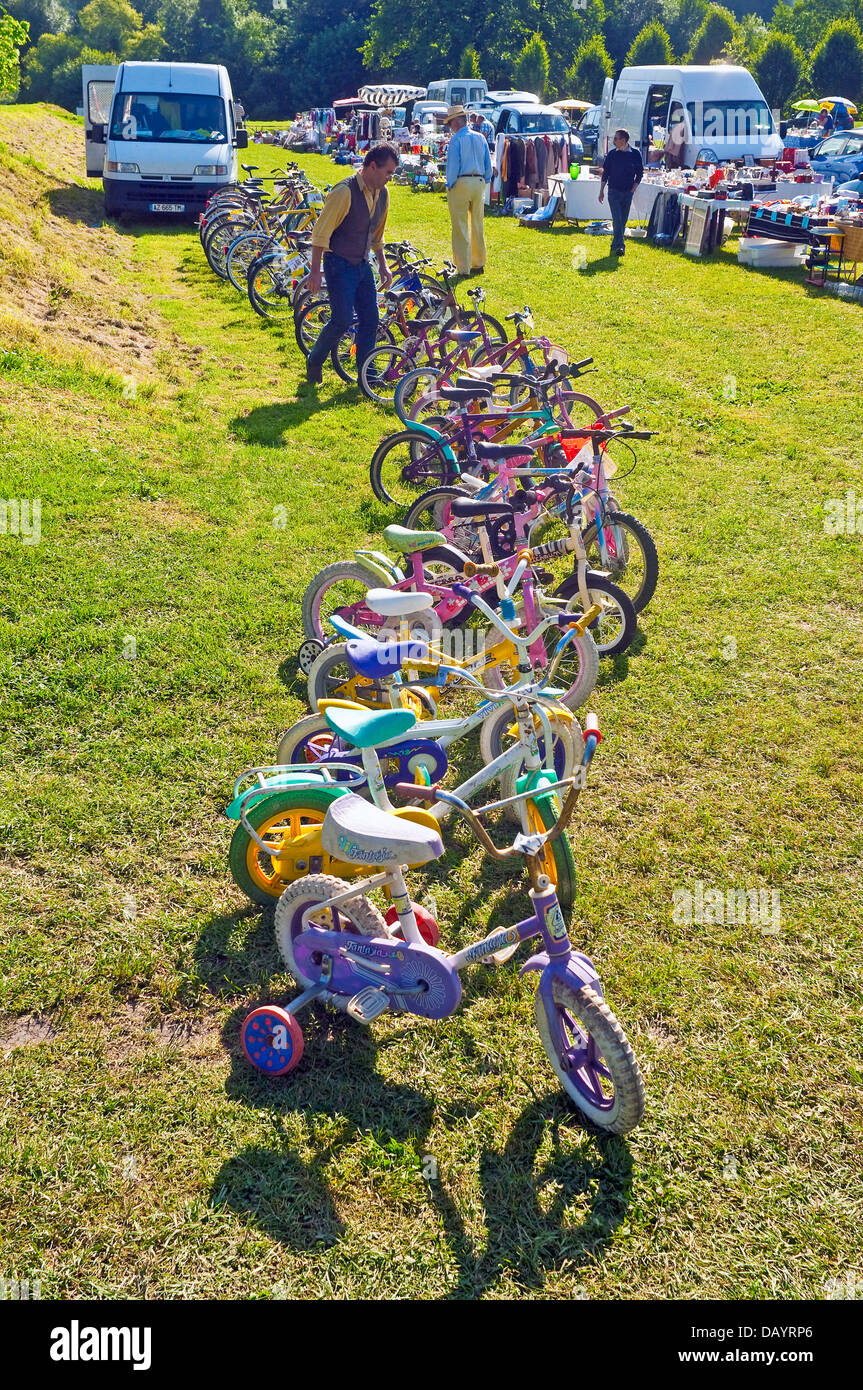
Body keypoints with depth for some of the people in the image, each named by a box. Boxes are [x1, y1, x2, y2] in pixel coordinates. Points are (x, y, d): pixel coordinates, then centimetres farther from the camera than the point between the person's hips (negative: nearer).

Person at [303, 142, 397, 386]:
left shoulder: (382, 193, 5)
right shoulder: (345, 192, -19)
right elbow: (320, 233, -17)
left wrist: (383, 266, 15)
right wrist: (315, 271, -18)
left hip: (362, 265, 7)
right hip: (340, 265, -7)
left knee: (370, 319, 3)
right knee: (342, 320, -9)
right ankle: (314, 362, 14)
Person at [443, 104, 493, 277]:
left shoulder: (456, 140, -9)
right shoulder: (480, 138, 9)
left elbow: (453, 165, -14)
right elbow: (488, 164, 12)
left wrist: (449, 185, -4)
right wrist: (485, 182, 18)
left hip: (460, 183, -6)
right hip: (479, 183, 6)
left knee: (460, 227, -2)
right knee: (478, 225, 14)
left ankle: (463, 268, -3)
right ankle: (478, 264, 22)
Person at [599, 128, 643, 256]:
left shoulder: (635, 154, 0)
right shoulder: (612, 154, 2)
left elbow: (640, 174, 7)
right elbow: (605, 173, 8)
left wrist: (633, 189, -1)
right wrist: (601, 191, 4)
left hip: (628, 193, 1)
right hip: (613, 191, -1)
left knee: (623, 220, 7)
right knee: (617, 220, -12)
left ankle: (615, 244, 19)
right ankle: (619, 246, -17)